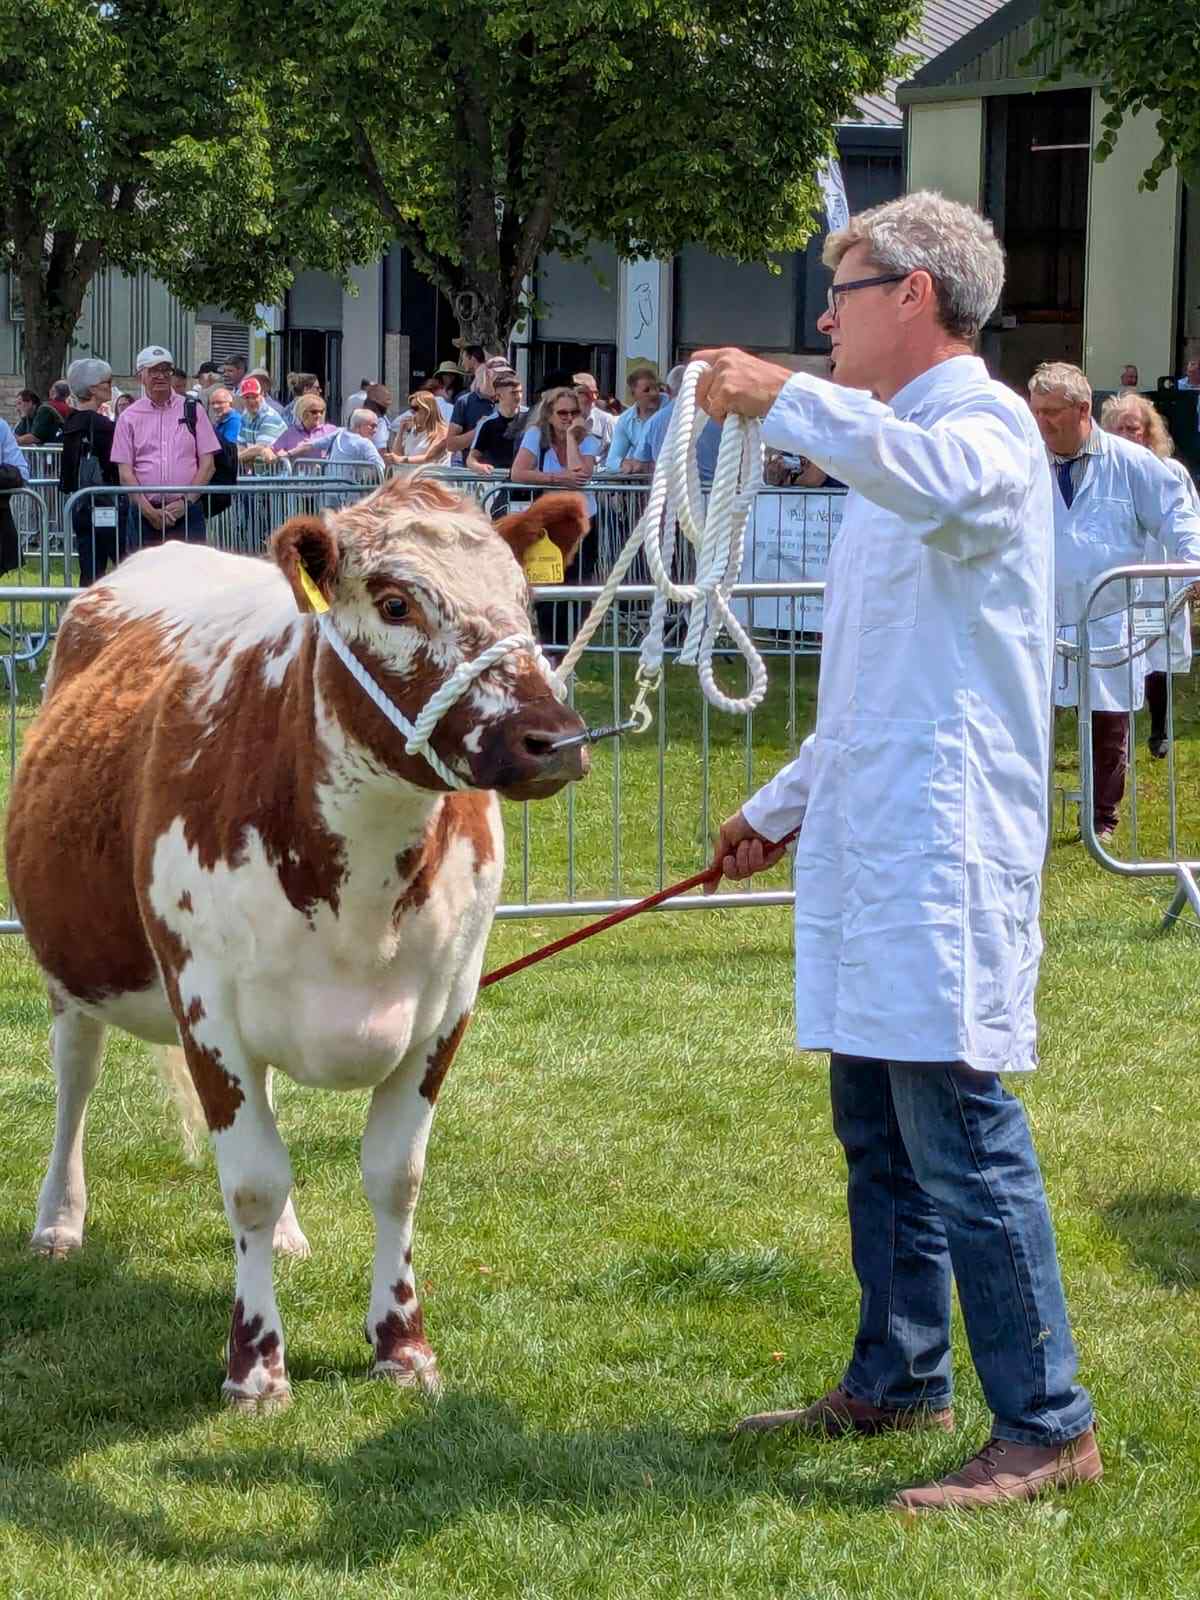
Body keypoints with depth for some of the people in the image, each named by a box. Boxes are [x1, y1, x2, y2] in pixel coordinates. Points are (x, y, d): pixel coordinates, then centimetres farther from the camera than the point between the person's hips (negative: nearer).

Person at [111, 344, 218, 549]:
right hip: (144, 514, 0)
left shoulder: (193, 410, 8)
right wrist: (149, 511, -10)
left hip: (187, 512, 0)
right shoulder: (129, 417, 7)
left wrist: (186, 501, -8)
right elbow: (125, 472, 2)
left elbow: (207, 463, 4)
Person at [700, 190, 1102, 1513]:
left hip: (947, 843, -10)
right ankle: (897, 1380, 27)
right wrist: (785, 804, 34)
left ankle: (1045, 1427, -5)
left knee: (961, 1134, -10)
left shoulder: (989, 426, -9)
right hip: (870, 835, 10)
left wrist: (788, 400, -37)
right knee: (877, 1126, 16)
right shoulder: (895, 452, 22)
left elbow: (937, 478, -38)